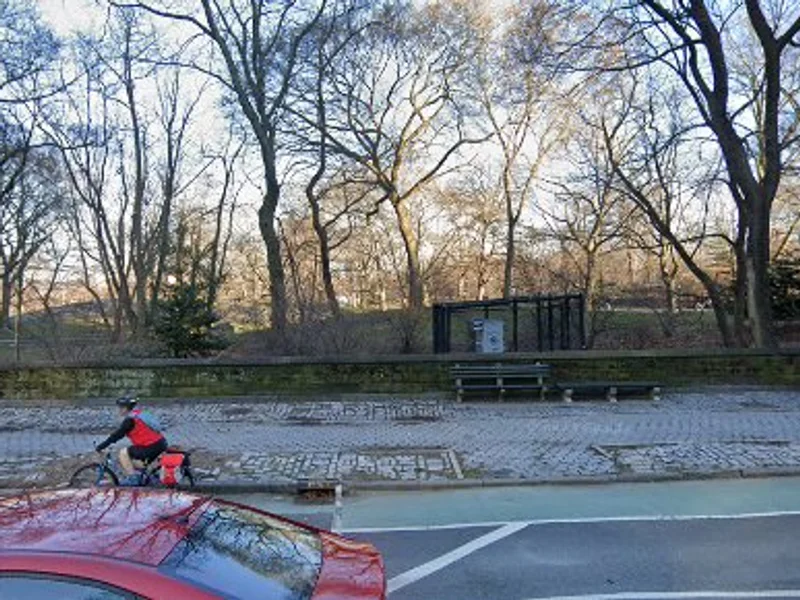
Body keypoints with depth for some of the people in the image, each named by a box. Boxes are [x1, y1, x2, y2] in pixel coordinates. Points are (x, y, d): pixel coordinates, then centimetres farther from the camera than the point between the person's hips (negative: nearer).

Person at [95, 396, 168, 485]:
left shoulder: (130, 419, -8)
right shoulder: (140, 414, 18)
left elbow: (116, 435, -7)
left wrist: (100, 447, 1)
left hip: (152, 447, -9)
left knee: (123, 453, 1)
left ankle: (132, 478, 0)